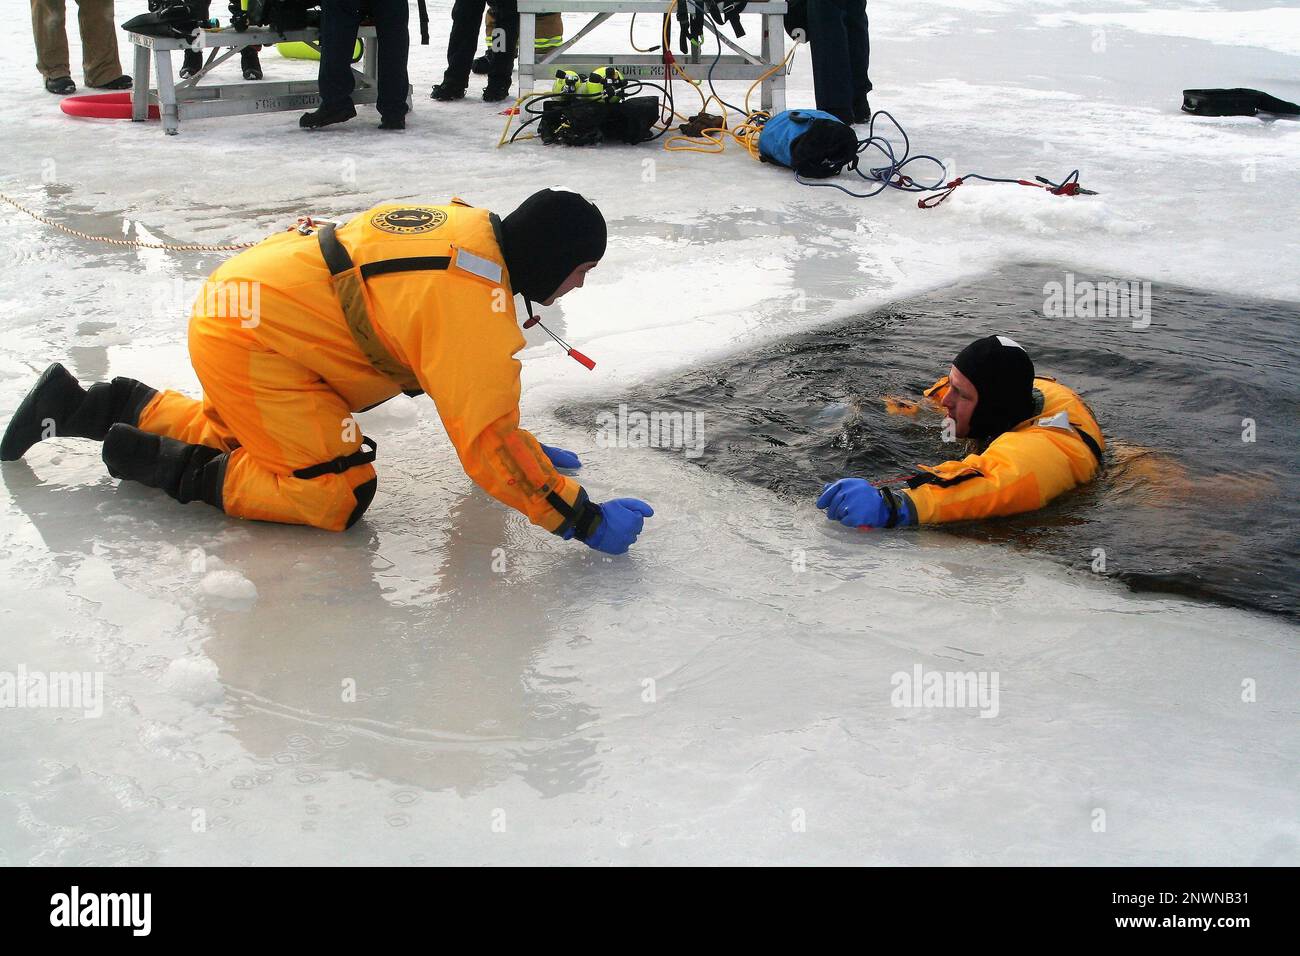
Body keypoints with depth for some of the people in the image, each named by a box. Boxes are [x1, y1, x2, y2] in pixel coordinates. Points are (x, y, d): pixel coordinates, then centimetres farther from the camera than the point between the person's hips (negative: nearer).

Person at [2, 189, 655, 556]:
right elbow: (487, 442, -25)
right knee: (337, 496, -10)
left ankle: (91, 406, 28)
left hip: (235, 297, 10)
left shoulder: (469, 223, 6)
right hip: (252, 341, -10)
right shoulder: (475, 301, -22)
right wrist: (582, 518, -21)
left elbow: (465, 380, 19)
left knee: (246, 439, 30)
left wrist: (520, 445, 22)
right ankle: (171, 467, -2)